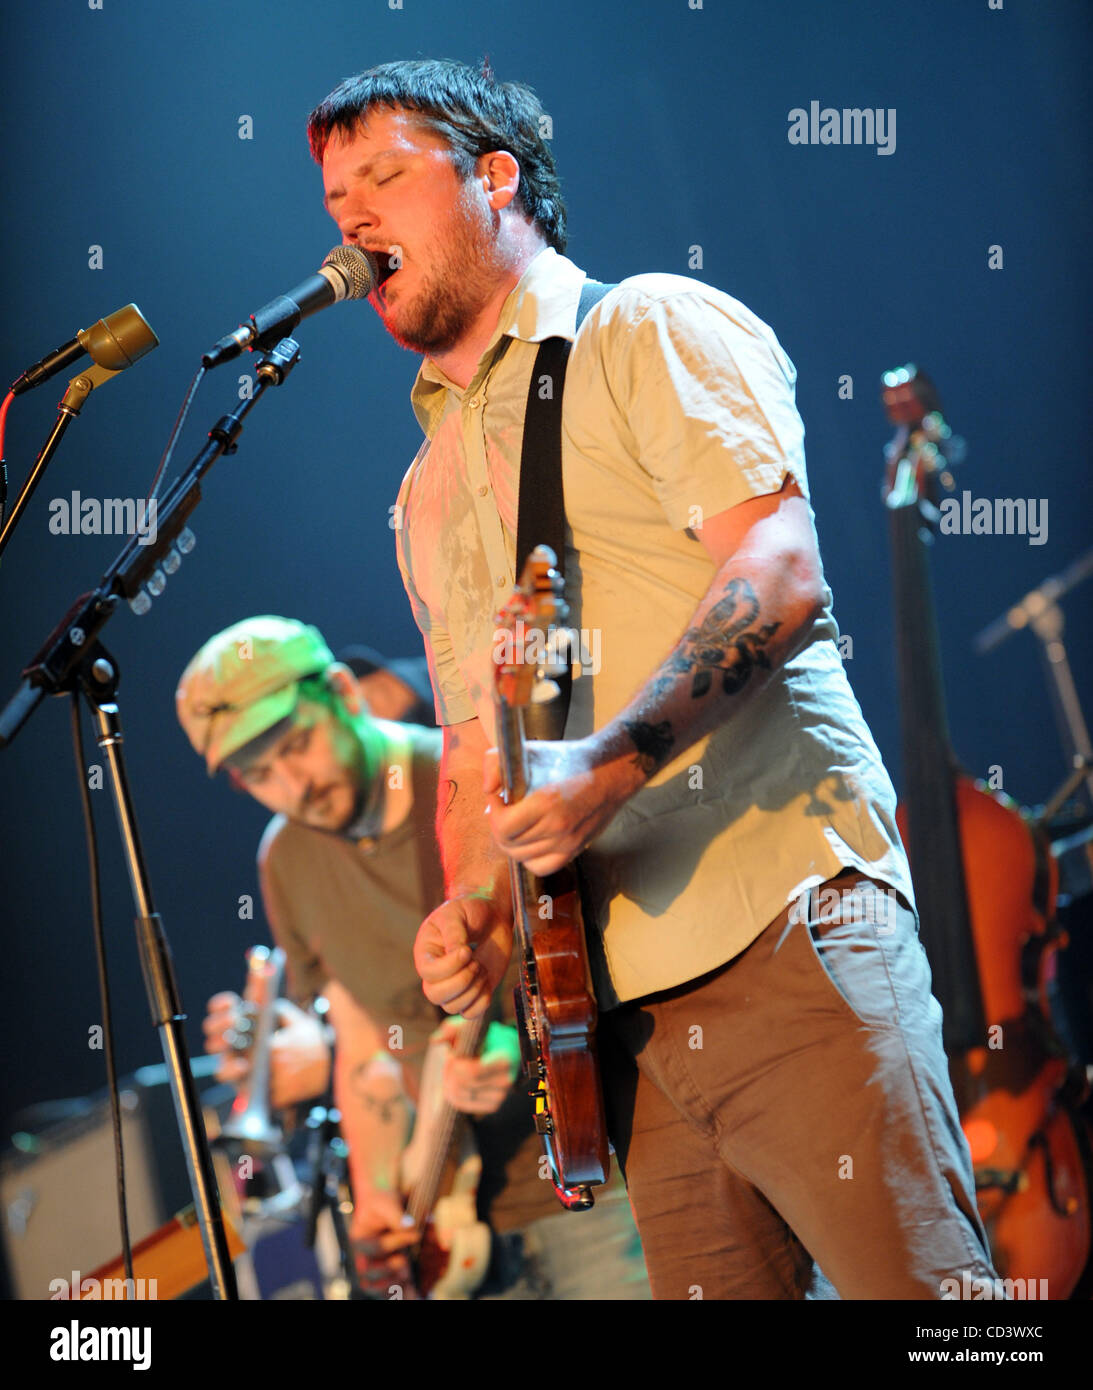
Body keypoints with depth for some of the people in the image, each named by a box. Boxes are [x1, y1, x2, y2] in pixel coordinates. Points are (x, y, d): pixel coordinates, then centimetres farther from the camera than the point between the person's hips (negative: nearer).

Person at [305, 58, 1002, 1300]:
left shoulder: (649, 333, 3)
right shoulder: (428, 490, 26)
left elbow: (781, 576, -11)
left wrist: (611, 762, -23)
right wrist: (468, 913, 7)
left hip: (779, 931, -7)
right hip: (627, 1007, 7)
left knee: (914, 1283, -14)